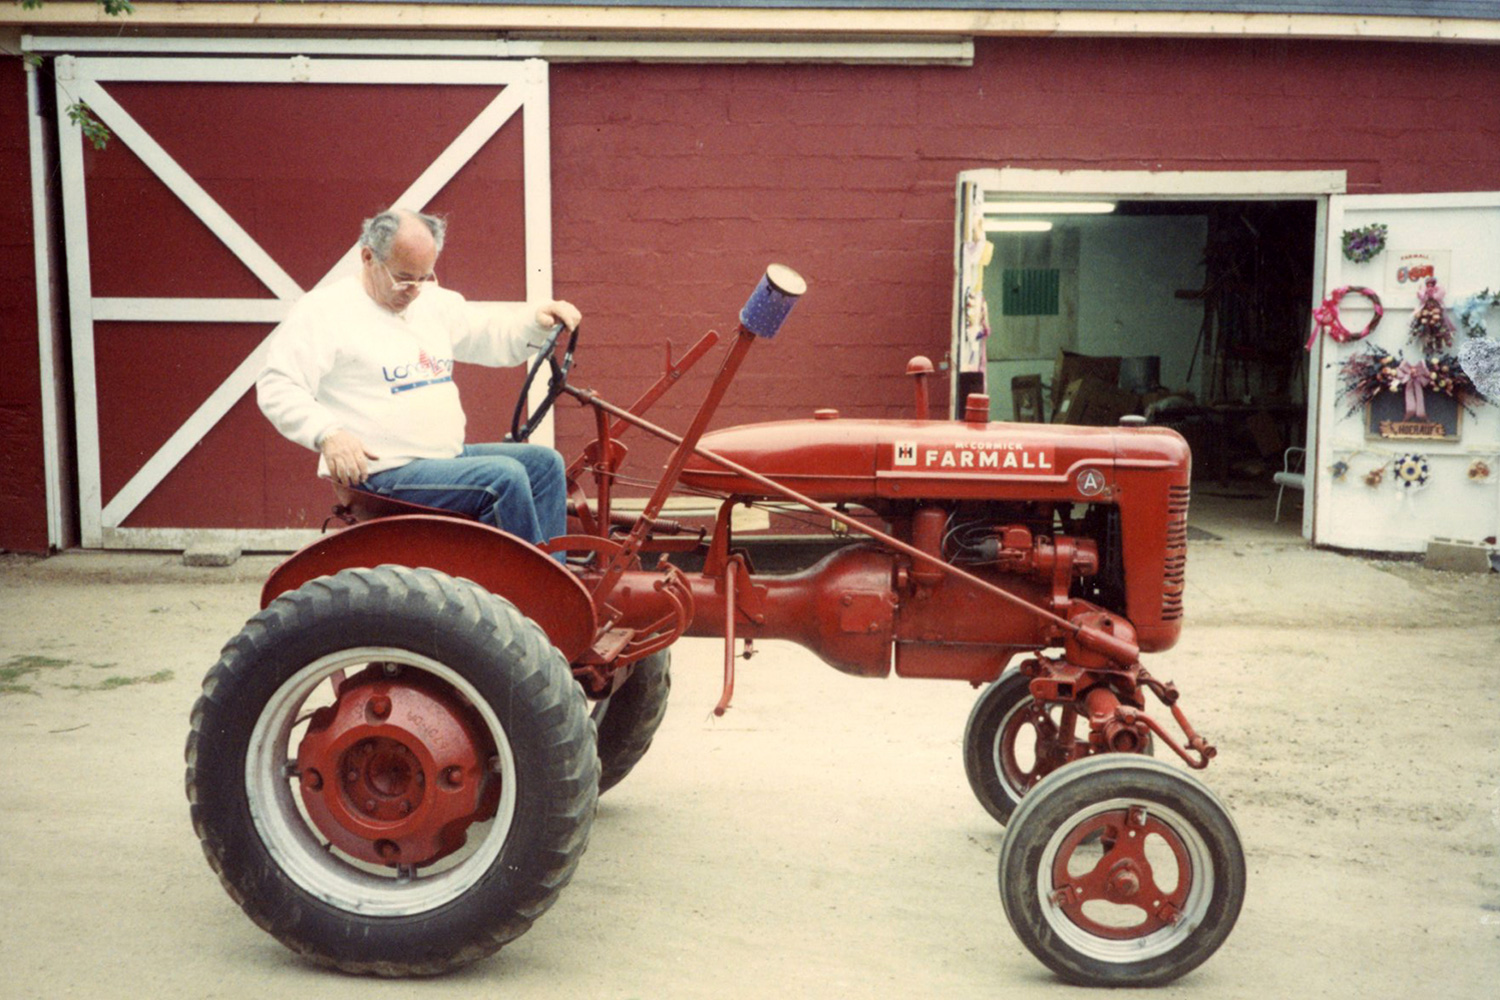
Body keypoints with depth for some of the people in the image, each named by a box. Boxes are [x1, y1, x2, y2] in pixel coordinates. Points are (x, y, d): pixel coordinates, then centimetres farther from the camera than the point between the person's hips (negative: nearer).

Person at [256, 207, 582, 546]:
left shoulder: (434, 303, 16)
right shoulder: (324, 310, -7)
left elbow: (494, 335, 23)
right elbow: (276, 388, -12)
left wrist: (539, 319, 1)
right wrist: (327, 433, -28)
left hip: (450, 456, 9)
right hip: (381, 473, -9)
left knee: (544, 462, 4)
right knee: (505, 475, -24)